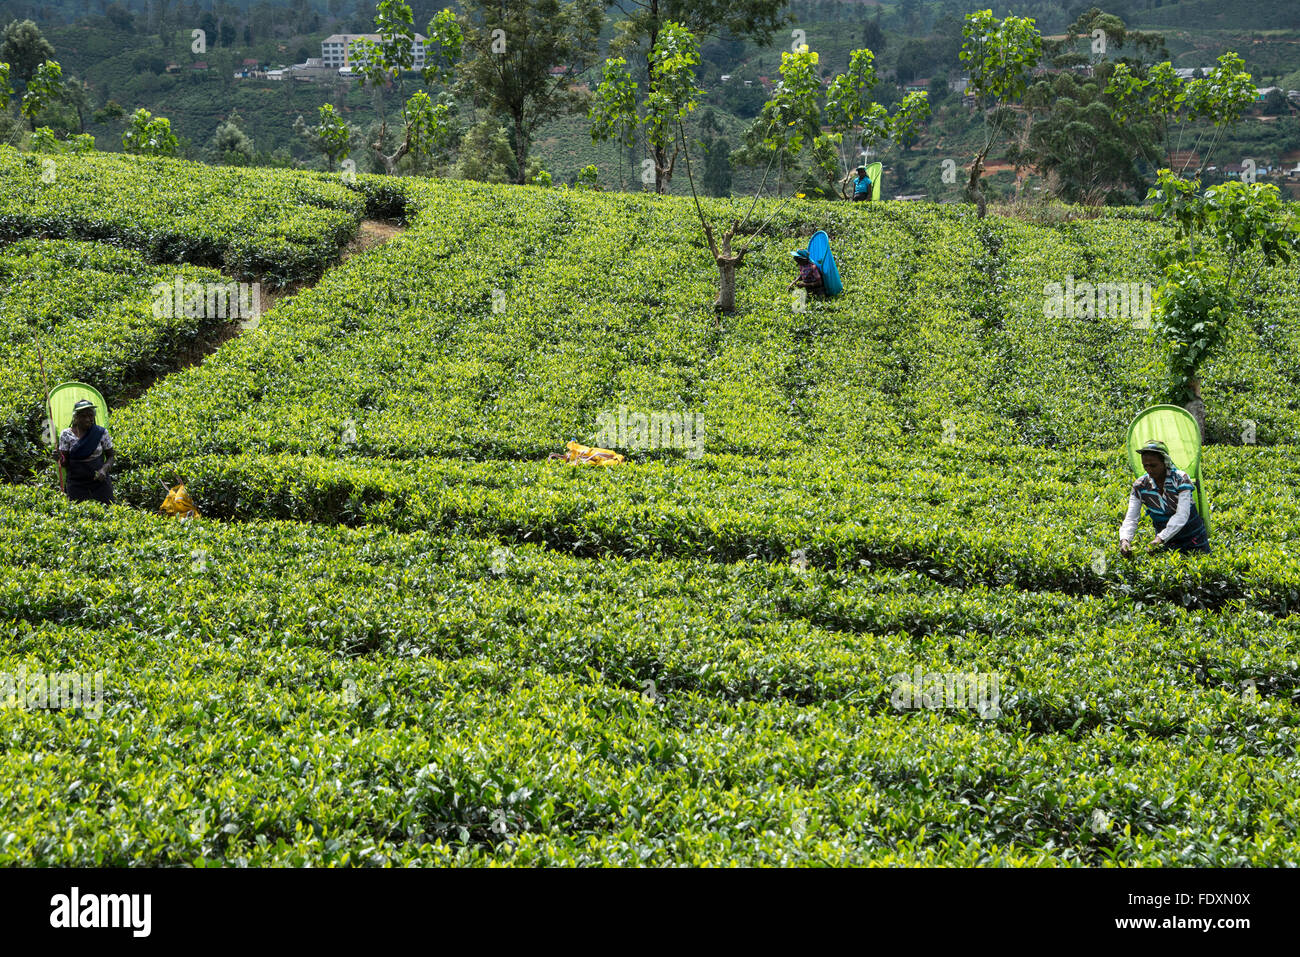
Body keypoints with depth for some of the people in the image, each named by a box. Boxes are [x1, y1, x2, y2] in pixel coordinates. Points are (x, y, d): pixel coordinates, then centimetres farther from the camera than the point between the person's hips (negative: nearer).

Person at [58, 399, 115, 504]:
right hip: (76, 483, 0)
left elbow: (110, 457, 6)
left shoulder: (101, 432, 1)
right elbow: (65, 463, 2)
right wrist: (62, 461, -21)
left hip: (100, 481, 0)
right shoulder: (66, 434, 1)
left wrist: (104, 470, -13)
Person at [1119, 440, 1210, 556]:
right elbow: (1130, 519, -13)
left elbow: (1182, 516, -28)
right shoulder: (1139, 486, -9)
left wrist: (1161, 538, -41)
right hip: (1166, 544, 2)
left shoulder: (1181, 479, -19)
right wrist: (1124, 539, -35)